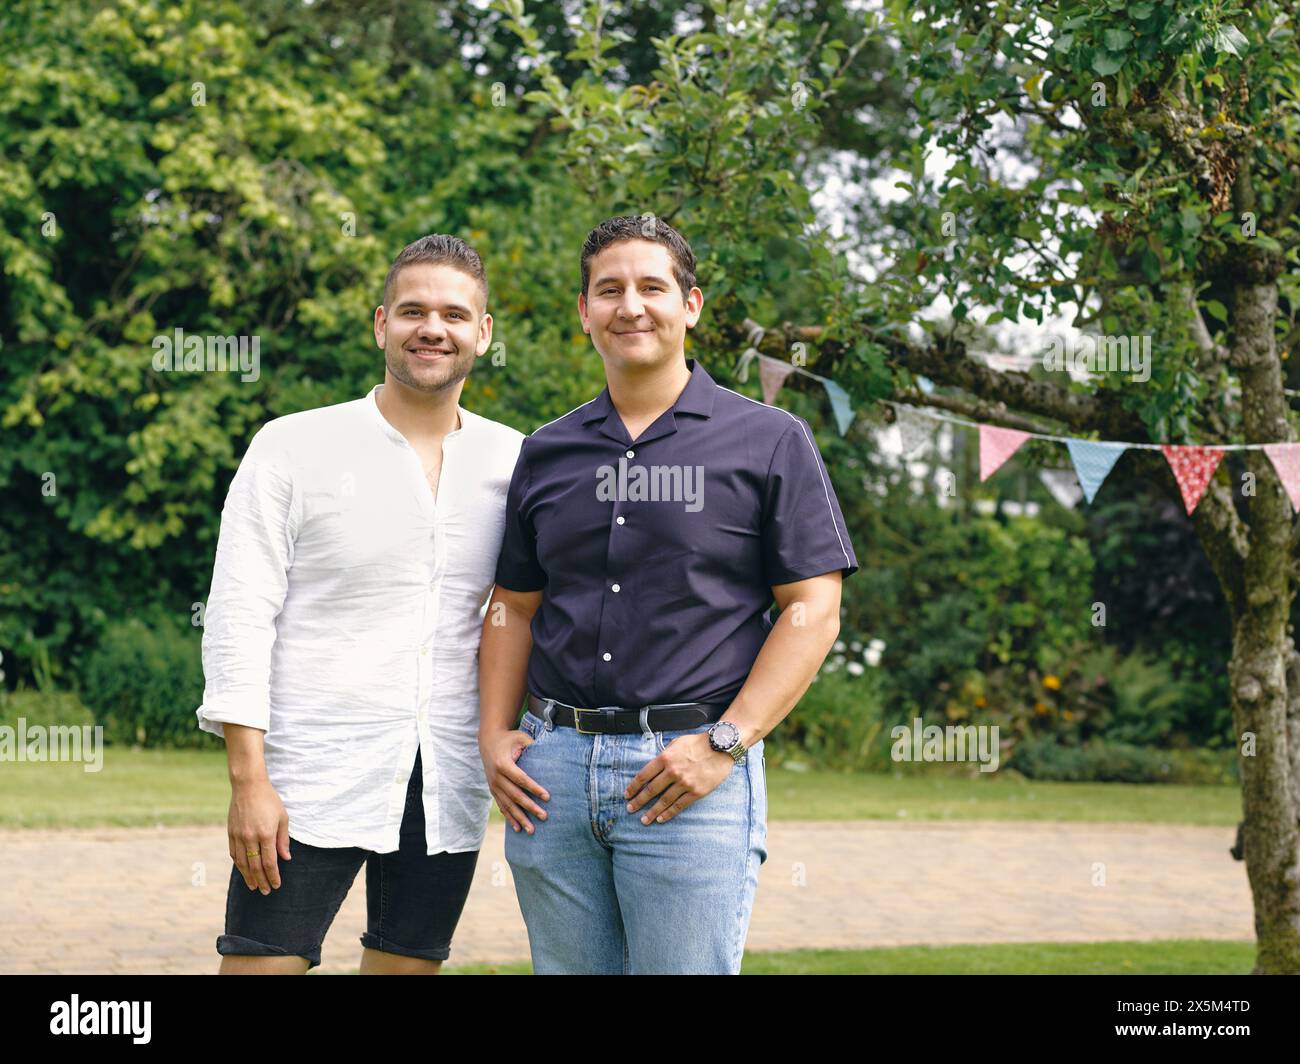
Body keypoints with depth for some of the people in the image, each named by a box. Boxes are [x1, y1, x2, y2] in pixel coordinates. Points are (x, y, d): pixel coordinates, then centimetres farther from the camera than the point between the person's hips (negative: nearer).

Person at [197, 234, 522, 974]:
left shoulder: (513, 462, 6)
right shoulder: (293, 448, -2)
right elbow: (238, 616, -6)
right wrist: (249, 782, -12)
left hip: (450, 791, 3)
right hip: (312, 782, -3)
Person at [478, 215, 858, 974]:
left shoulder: (771, 443, 1)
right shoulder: (547, 454, 14)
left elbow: (813, 609, -4)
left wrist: (725, 745, -12)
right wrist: (495, 733, 5)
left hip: (692, 773, -4)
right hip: (553, 763, 4)